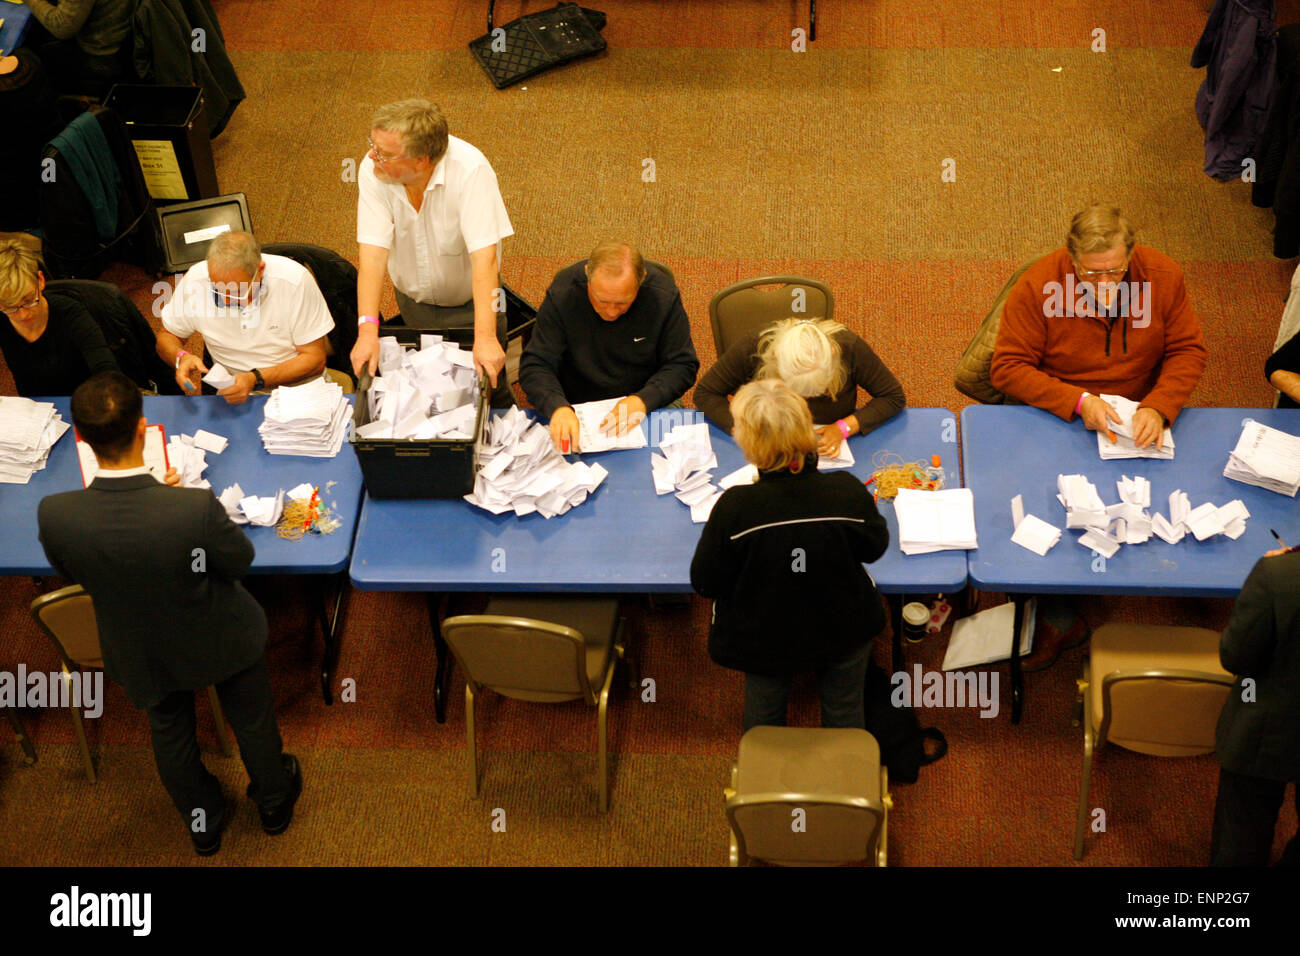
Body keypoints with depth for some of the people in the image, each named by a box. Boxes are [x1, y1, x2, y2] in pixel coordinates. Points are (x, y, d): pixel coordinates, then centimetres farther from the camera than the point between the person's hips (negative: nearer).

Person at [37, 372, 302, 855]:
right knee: (250, 719, 30)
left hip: (141, 655, 2)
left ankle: (204, 826, 57)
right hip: (221, 642, -2)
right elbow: (240, 561, -19)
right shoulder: (197, 508, -42)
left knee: (170, 733, 32)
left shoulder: (54, 515, -34)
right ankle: (274, 803, 57)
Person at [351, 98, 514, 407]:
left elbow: (484, 256, -36)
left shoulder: (469, 170, -32)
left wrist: (485, 337, -43)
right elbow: (373, 251, -26)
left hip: (470, 300, -3)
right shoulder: (372, 171, -23)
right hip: (413, 299, 3)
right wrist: (367, 328, -37)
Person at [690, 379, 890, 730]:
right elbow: (875, 547, -7)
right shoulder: (848, 491, -28)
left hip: (763, 639, -1)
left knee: (763, 712, 28)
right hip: (845, 632, 1)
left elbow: (705, 583, -18)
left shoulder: (734, 507, -33)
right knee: (843, 710, 28)